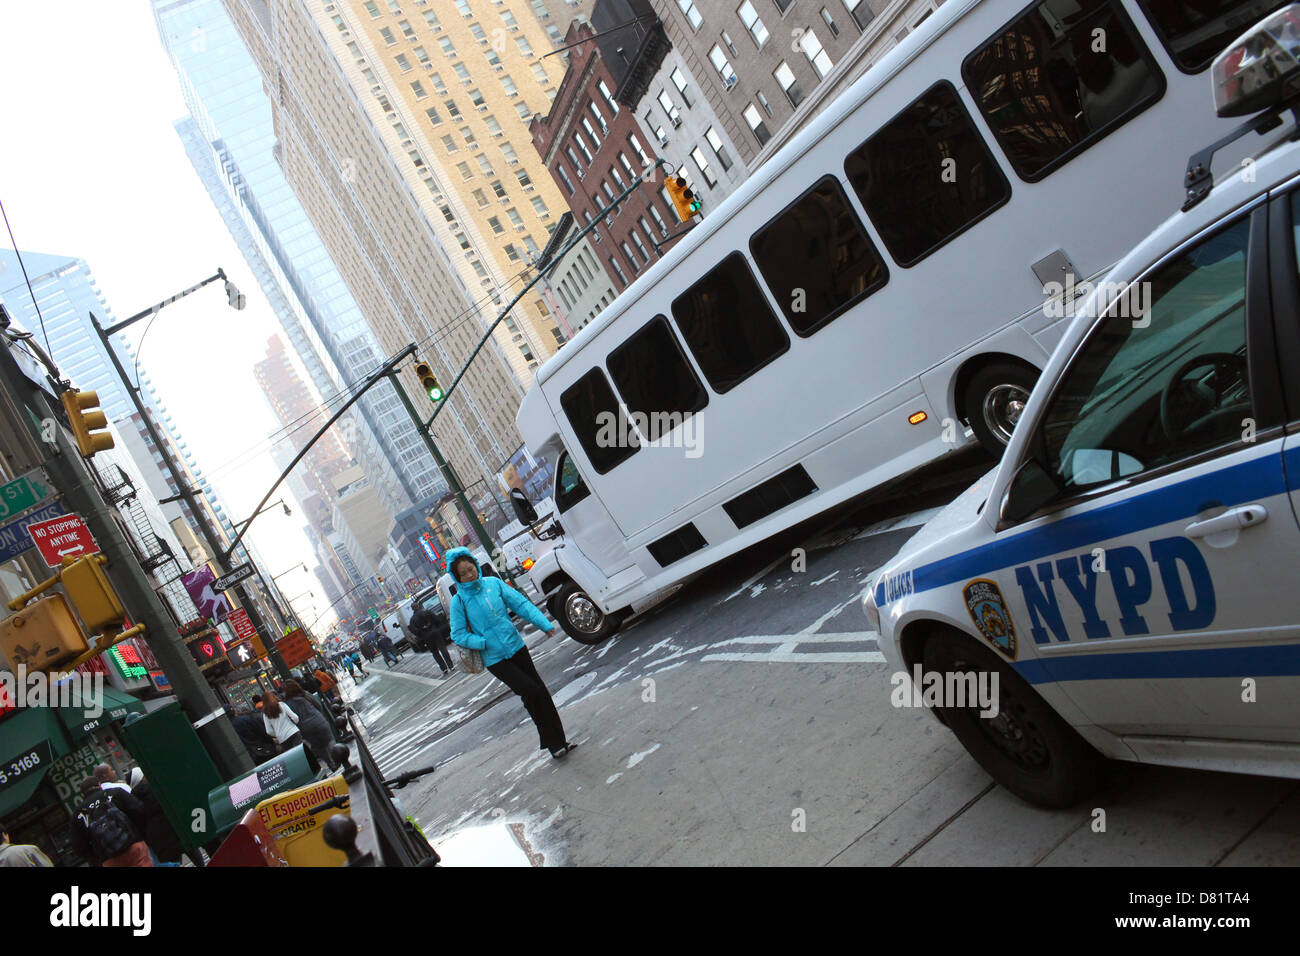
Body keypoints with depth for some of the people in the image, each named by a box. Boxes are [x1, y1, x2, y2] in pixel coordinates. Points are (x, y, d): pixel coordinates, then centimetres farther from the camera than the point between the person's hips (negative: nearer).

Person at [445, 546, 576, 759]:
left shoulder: (493, 583, 1)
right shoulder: (459, 600, -7)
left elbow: (521, 604, 0)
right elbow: (458, 635, -5)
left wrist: (544, 623, -9)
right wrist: (484, 642, -17)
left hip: (516, 648, 4)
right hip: (495, 660, -4)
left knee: (540, 692, 6)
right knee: (532, 692, -13)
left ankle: (557, 741, 18)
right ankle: (554, 743, -1)